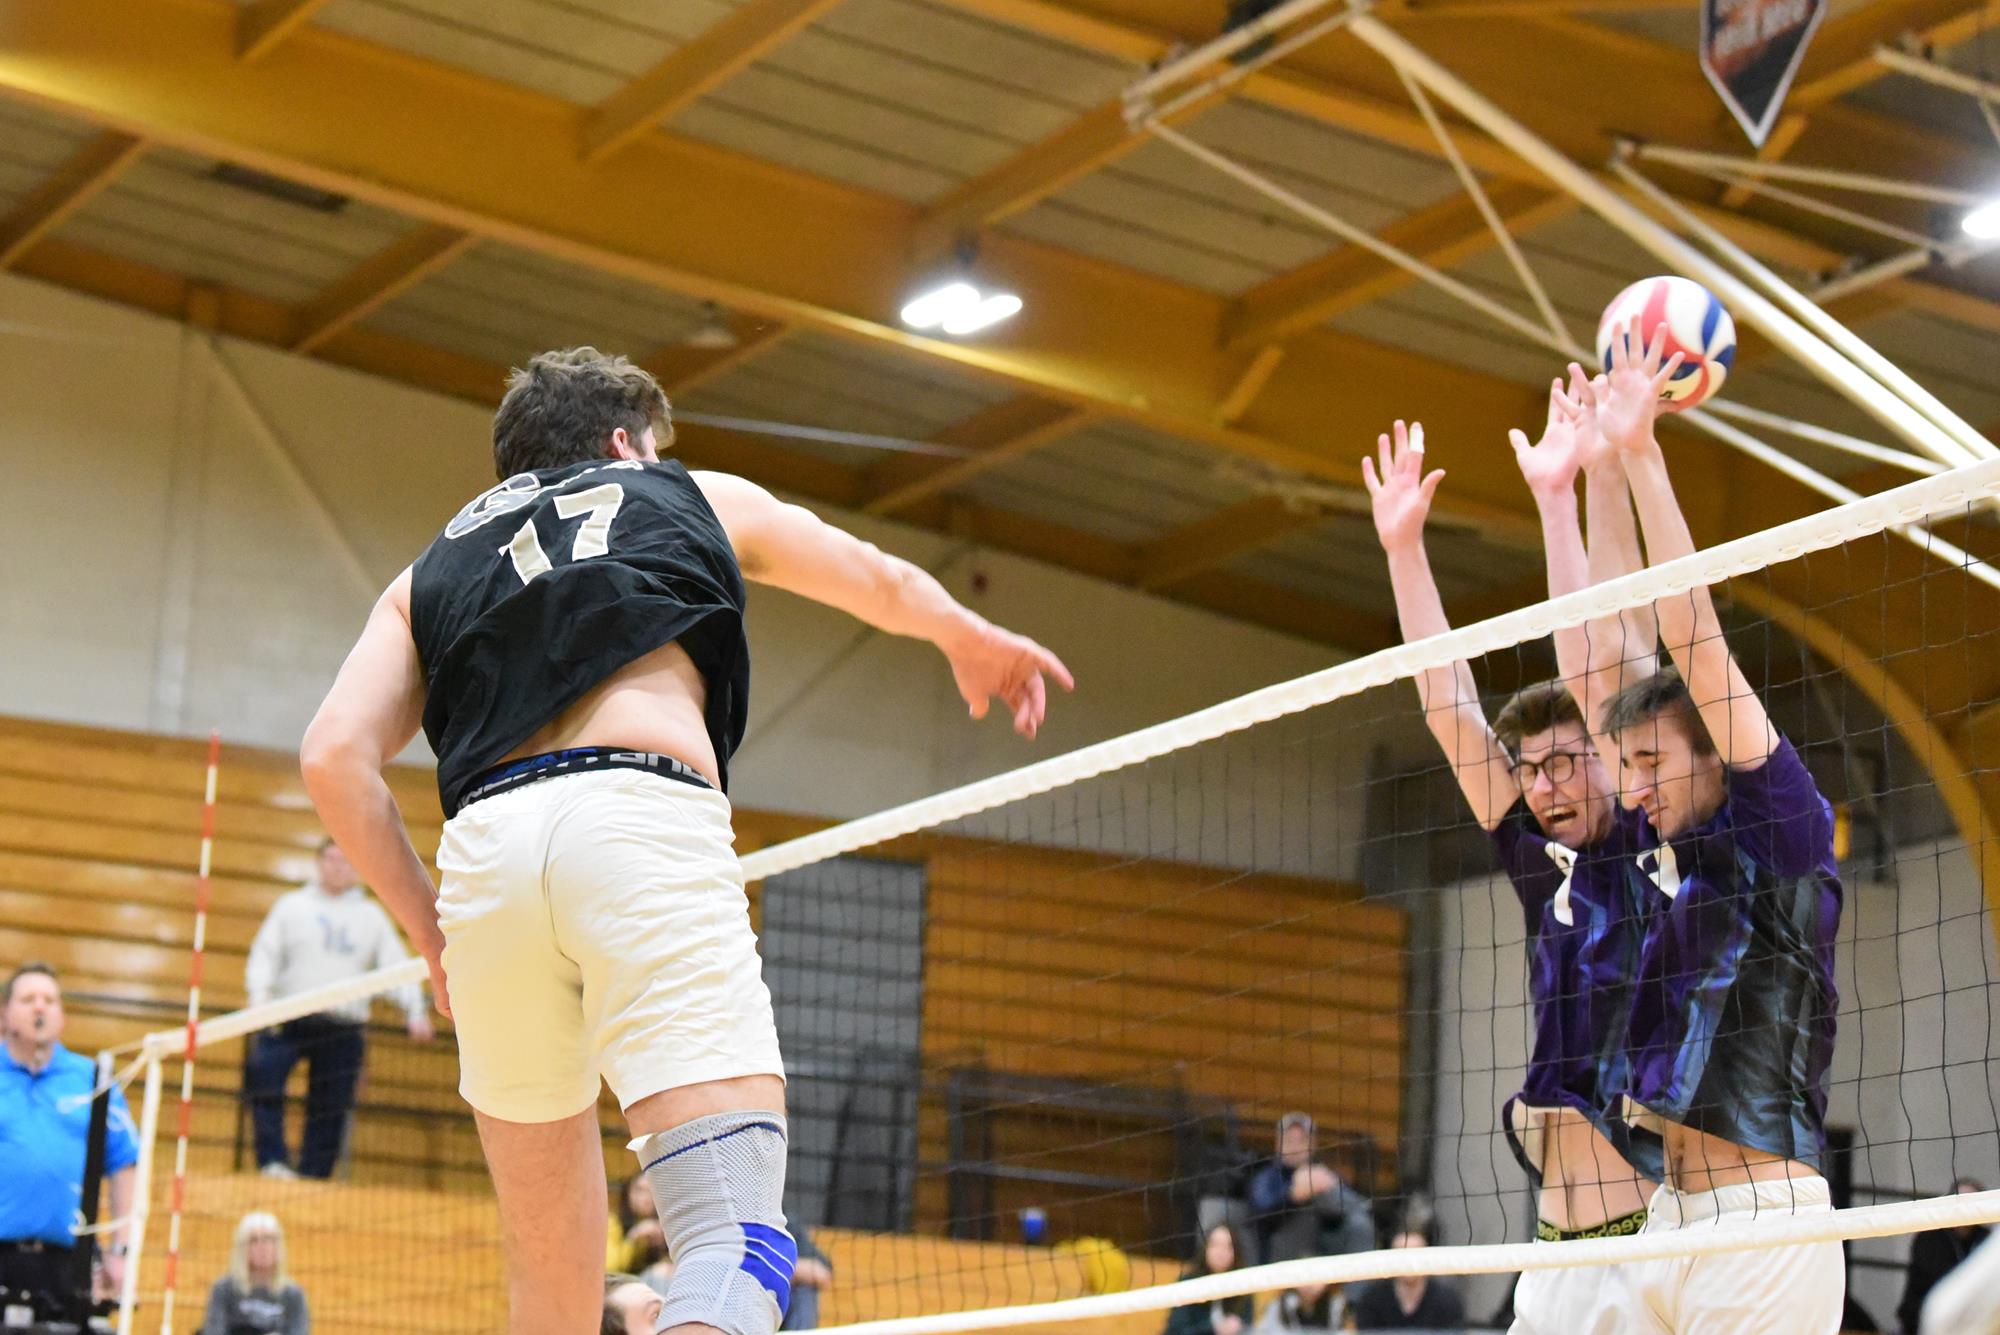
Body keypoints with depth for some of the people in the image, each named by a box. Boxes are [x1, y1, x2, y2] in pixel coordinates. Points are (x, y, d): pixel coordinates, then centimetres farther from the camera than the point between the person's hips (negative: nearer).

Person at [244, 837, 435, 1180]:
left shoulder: (373, 917, 15)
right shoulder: (292, 906, 13)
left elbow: (397, 966, 10)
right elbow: (265, 955, 7)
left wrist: (415, 1010, -5)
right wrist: (260, 997, -11)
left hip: (344, 1029, 1)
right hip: (289, 1020, -1)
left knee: (330, 1109, -2)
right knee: (262, 1079, -23)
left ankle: (312, 1175, 5)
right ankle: (274, 1161, -18)